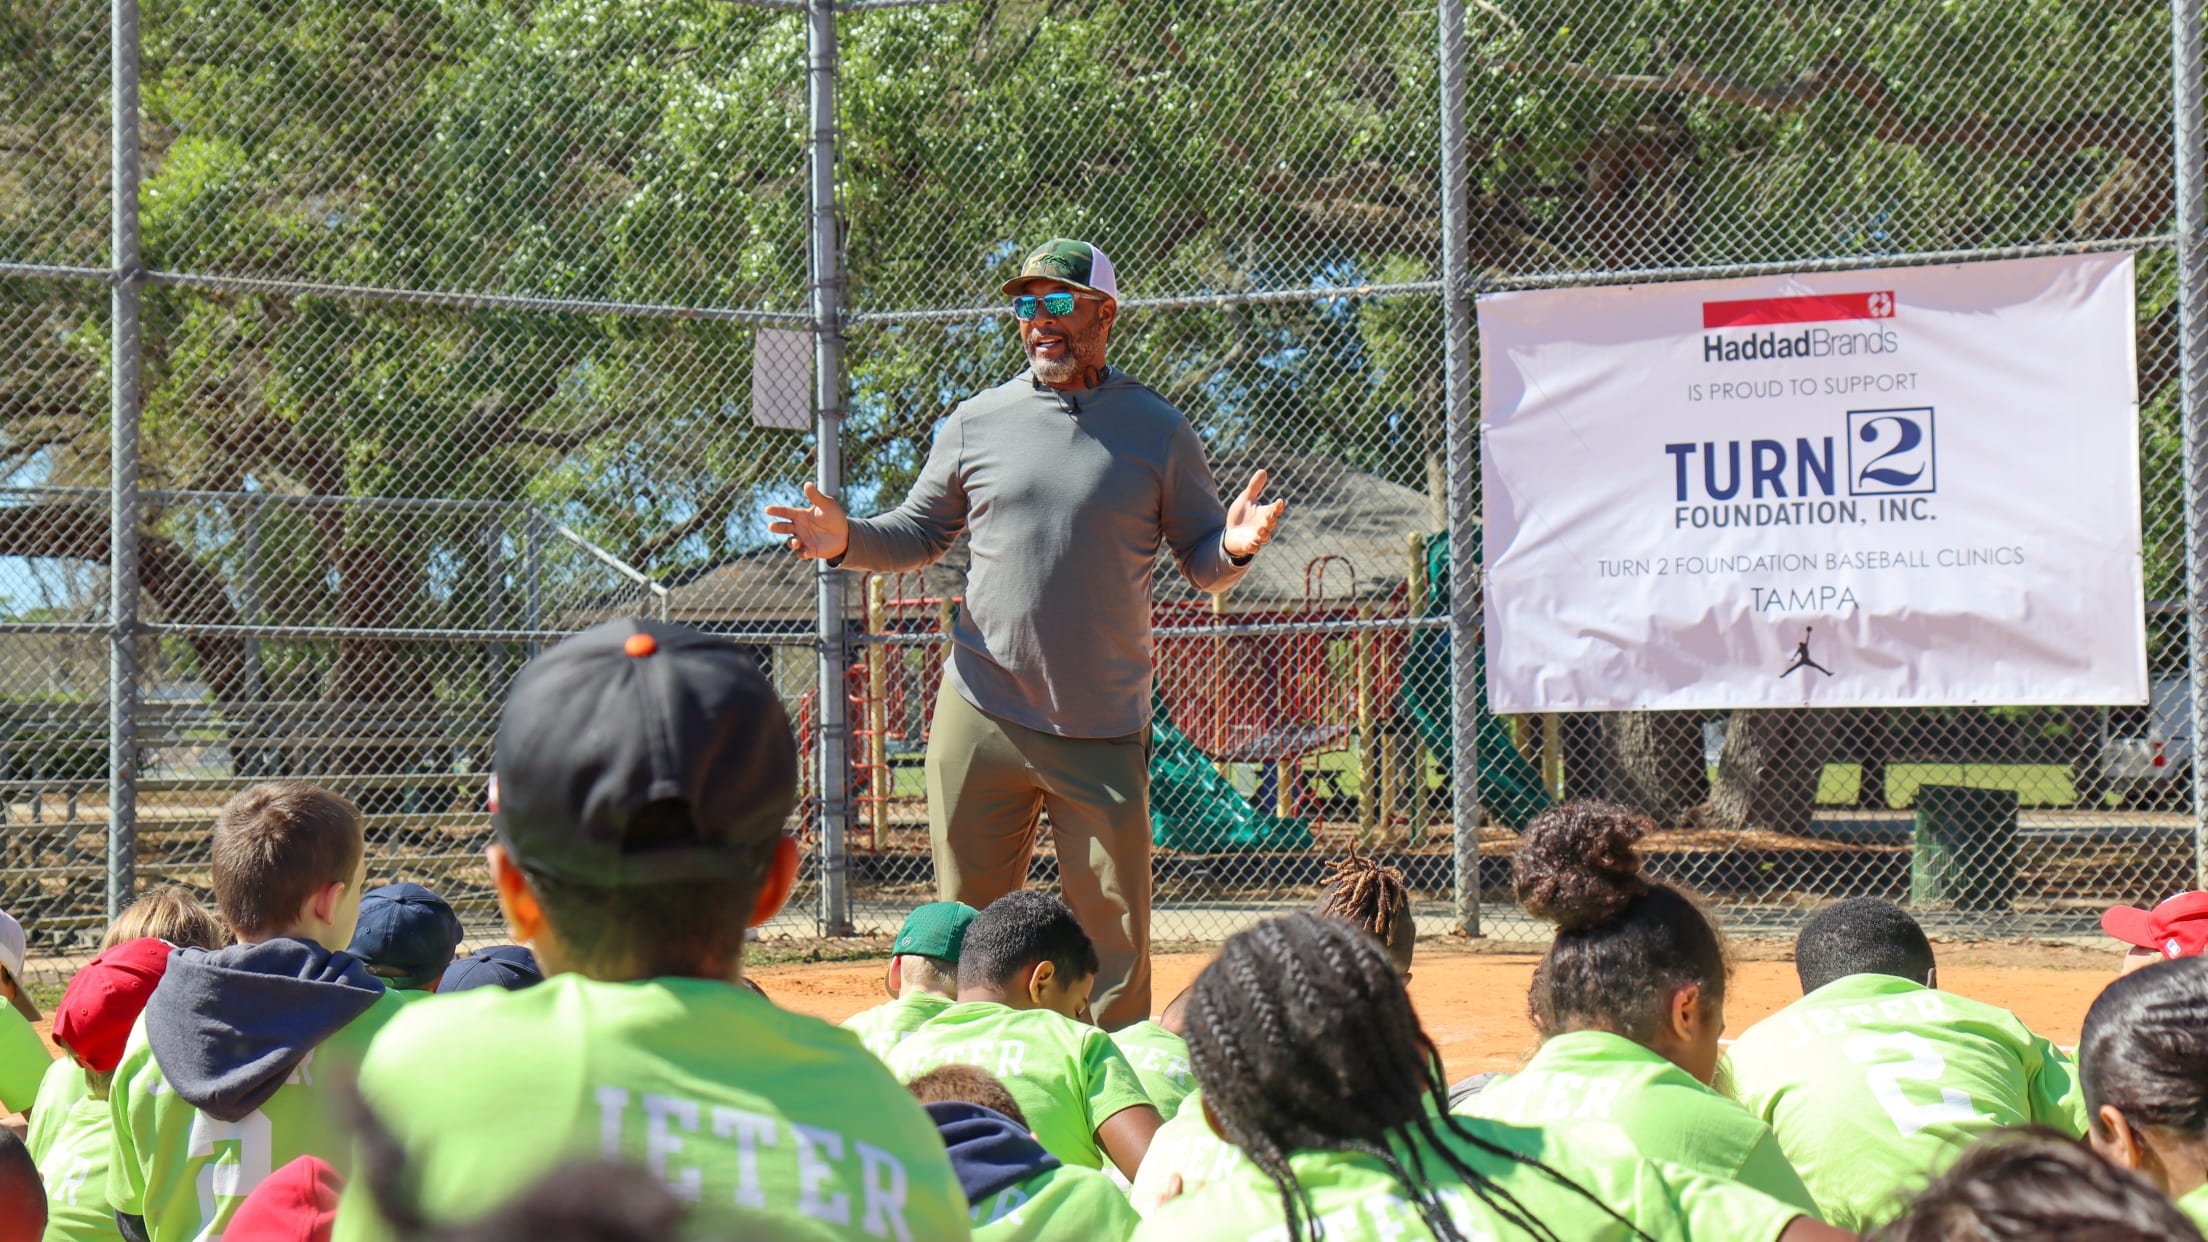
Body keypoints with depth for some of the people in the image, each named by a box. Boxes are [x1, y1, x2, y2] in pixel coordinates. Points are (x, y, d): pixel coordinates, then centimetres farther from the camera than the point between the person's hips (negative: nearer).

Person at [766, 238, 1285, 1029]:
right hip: (981, 722, 1)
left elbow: (1201, 563, 6)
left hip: (1103, 732, -1)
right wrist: (846, 541, -4)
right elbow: (920, 535, 14)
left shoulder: (1158, 432, 3)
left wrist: (1234, 548, -16)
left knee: (1113, 937, 0)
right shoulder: (977, 423, 7)